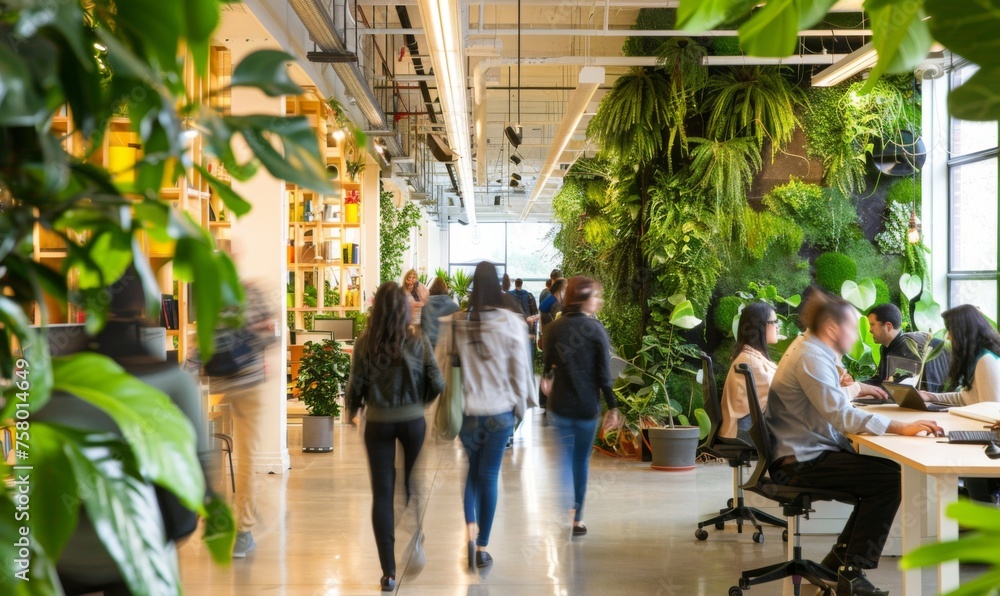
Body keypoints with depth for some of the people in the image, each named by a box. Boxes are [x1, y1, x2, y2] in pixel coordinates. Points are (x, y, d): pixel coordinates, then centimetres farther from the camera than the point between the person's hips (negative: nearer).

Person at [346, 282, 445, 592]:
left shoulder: (364, 344, -9)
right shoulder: (419, 342, -8)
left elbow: (355, 386, -6)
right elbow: (437, 384, -8)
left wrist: (352, 410, 14)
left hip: (377, 423, 0)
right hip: (412, 421, 1)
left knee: (382, 494, 4)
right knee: (413, 486, 20)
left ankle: (389, 571, 2)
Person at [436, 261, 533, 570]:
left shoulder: (454, 323, -7)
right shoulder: (510, 322, -11)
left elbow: (442, 364, 0)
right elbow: (520, 368, -4)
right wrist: (521, 405, 10)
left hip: (467, 411, 1)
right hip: (500, 411, -1)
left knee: (472, 469, 21)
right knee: (489, 474, 8)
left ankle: (470, 527, 2)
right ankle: (482, 548, 15)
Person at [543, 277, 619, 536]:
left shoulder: (555, 328, 0)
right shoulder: (595, 329, -9)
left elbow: (547, 365, 6)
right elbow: (604, 372, -9)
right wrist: (612, 406, -3)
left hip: (560, 405, 1)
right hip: (587, 405, -1)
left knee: (564, 458, 5)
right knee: (582, 461, 11)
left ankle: (566, 507, -12)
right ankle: (577, 518, 17)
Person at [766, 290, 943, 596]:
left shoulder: (810, 349, 13)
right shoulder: (810, 358, -19)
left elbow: (833, 407, 24)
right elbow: (841, 415, -31)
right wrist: (901, 428, -34)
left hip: (807, 452, 11)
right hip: (801, 462, -11)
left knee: (884, 471, 12)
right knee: (890, 479, -15)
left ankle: (840, 558, 15)